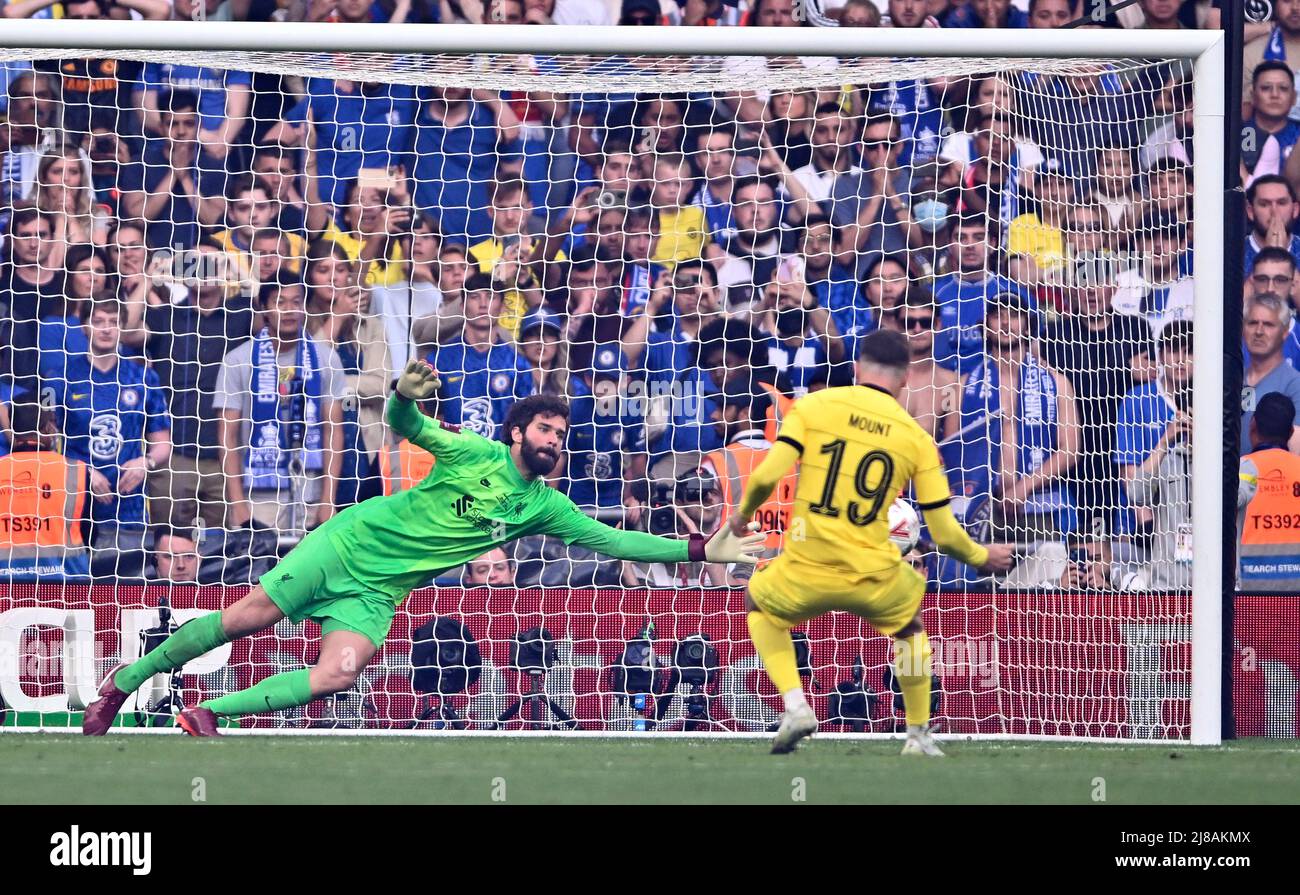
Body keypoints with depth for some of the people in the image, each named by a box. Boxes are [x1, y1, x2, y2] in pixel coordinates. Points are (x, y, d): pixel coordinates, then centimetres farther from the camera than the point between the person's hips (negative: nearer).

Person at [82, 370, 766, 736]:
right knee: (246, 617, -8)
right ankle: (127, 679, 8)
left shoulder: (545, 507, 3)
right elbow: (405, 426, -7)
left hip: (375, 594, 3)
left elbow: (612, 539, 1)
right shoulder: (475, 454, -6)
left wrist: (700, 550, -6)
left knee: (340, 673, -22)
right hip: (348, 542, -3)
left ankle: (210, 713, -15)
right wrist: (405, 397, -32)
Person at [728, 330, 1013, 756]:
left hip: (805, 574, -1)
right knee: (910, 623, 34)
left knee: (759, 603, 32)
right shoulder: (917, 438, 4)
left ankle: (795, 705, 12)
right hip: (874, 579, 1)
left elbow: (767, 476, -9)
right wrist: (982, 556, 24)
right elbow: (944, 534, 4)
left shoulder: (813, 405, 1)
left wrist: (744, 513, 13)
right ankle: (918, 735, 33)